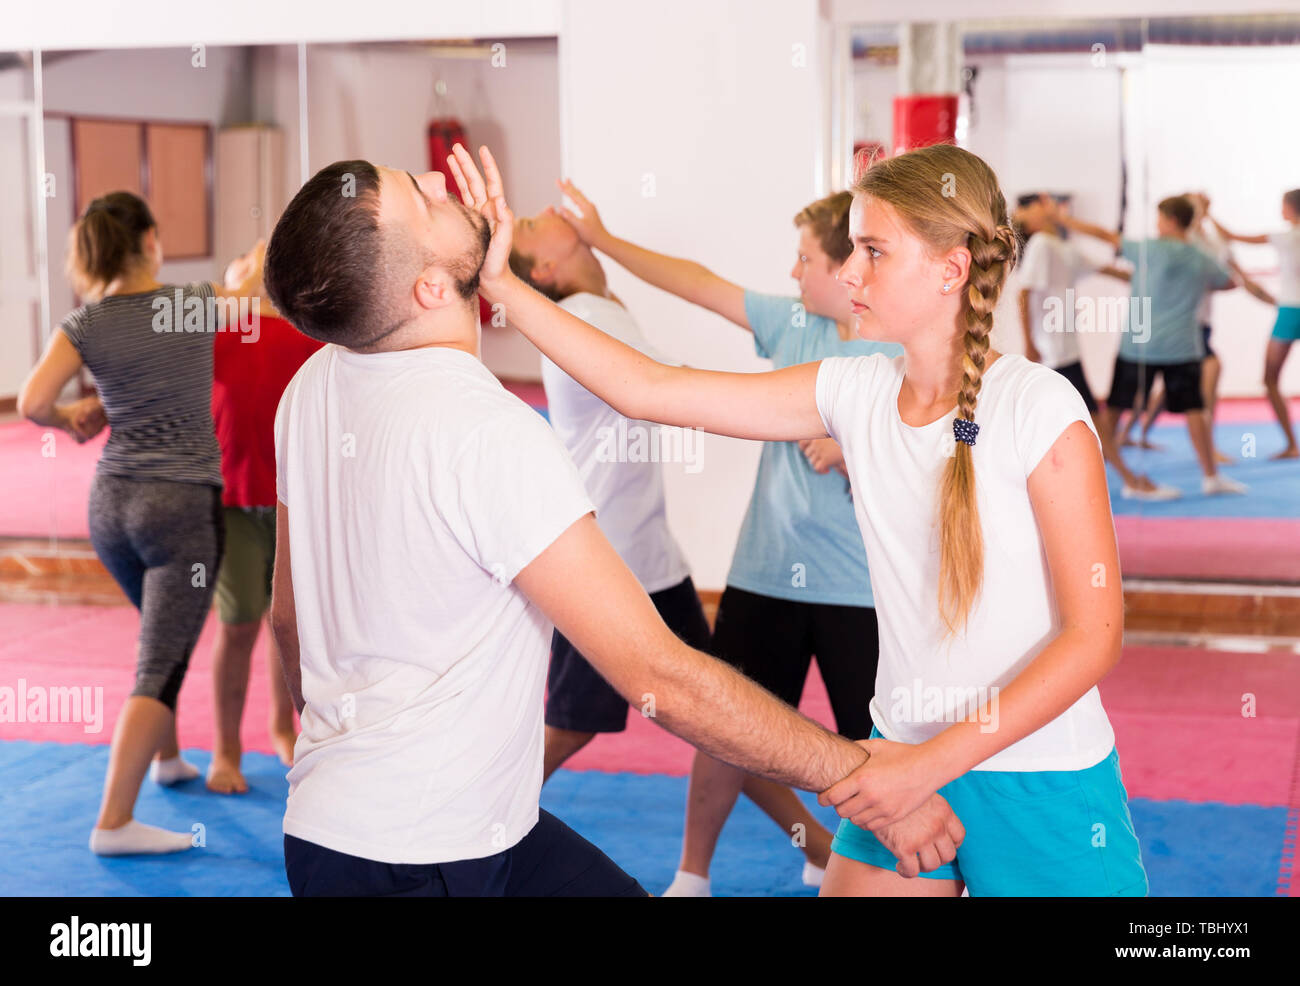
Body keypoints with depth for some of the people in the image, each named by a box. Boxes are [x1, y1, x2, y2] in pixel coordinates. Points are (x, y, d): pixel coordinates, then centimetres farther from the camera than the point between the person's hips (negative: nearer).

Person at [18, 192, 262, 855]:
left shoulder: (84, 326, -4)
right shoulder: (198, 304, -7)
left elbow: (32, 404, -15)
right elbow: (249, 297, 14)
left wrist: (70, 420, 6)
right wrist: (260, 263, 35)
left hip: (110, 505, 5)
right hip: (183, 508, -4)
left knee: (166, 630, 29)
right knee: (161, 668, -5)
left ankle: (167, 758, 43)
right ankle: (113, 822, -11)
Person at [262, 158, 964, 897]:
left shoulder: (314, 384, 1)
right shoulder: (488, 432, -25)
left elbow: (290, 615, 14)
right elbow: (659, 677, -26)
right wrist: (865, 777, -20)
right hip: (410, 861, -8)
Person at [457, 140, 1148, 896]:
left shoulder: (1038, 408, -16)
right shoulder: (856, 393, -2)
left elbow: (1095, 634, -15)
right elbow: (647, 390, -1)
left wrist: (931, 763, -19)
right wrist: (502, 282, -6)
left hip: (1043, 786, -4)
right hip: (908, 759, 5)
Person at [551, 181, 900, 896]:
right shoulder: (793, 323, 4)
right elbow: (699, 285, 11)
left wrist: (849, 456, -28)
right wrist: (600, 237, 15)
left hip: (859, 591, -5)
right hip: (765, 572, 5)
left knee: (874, 751, 1)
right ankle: (692, 874, 31)